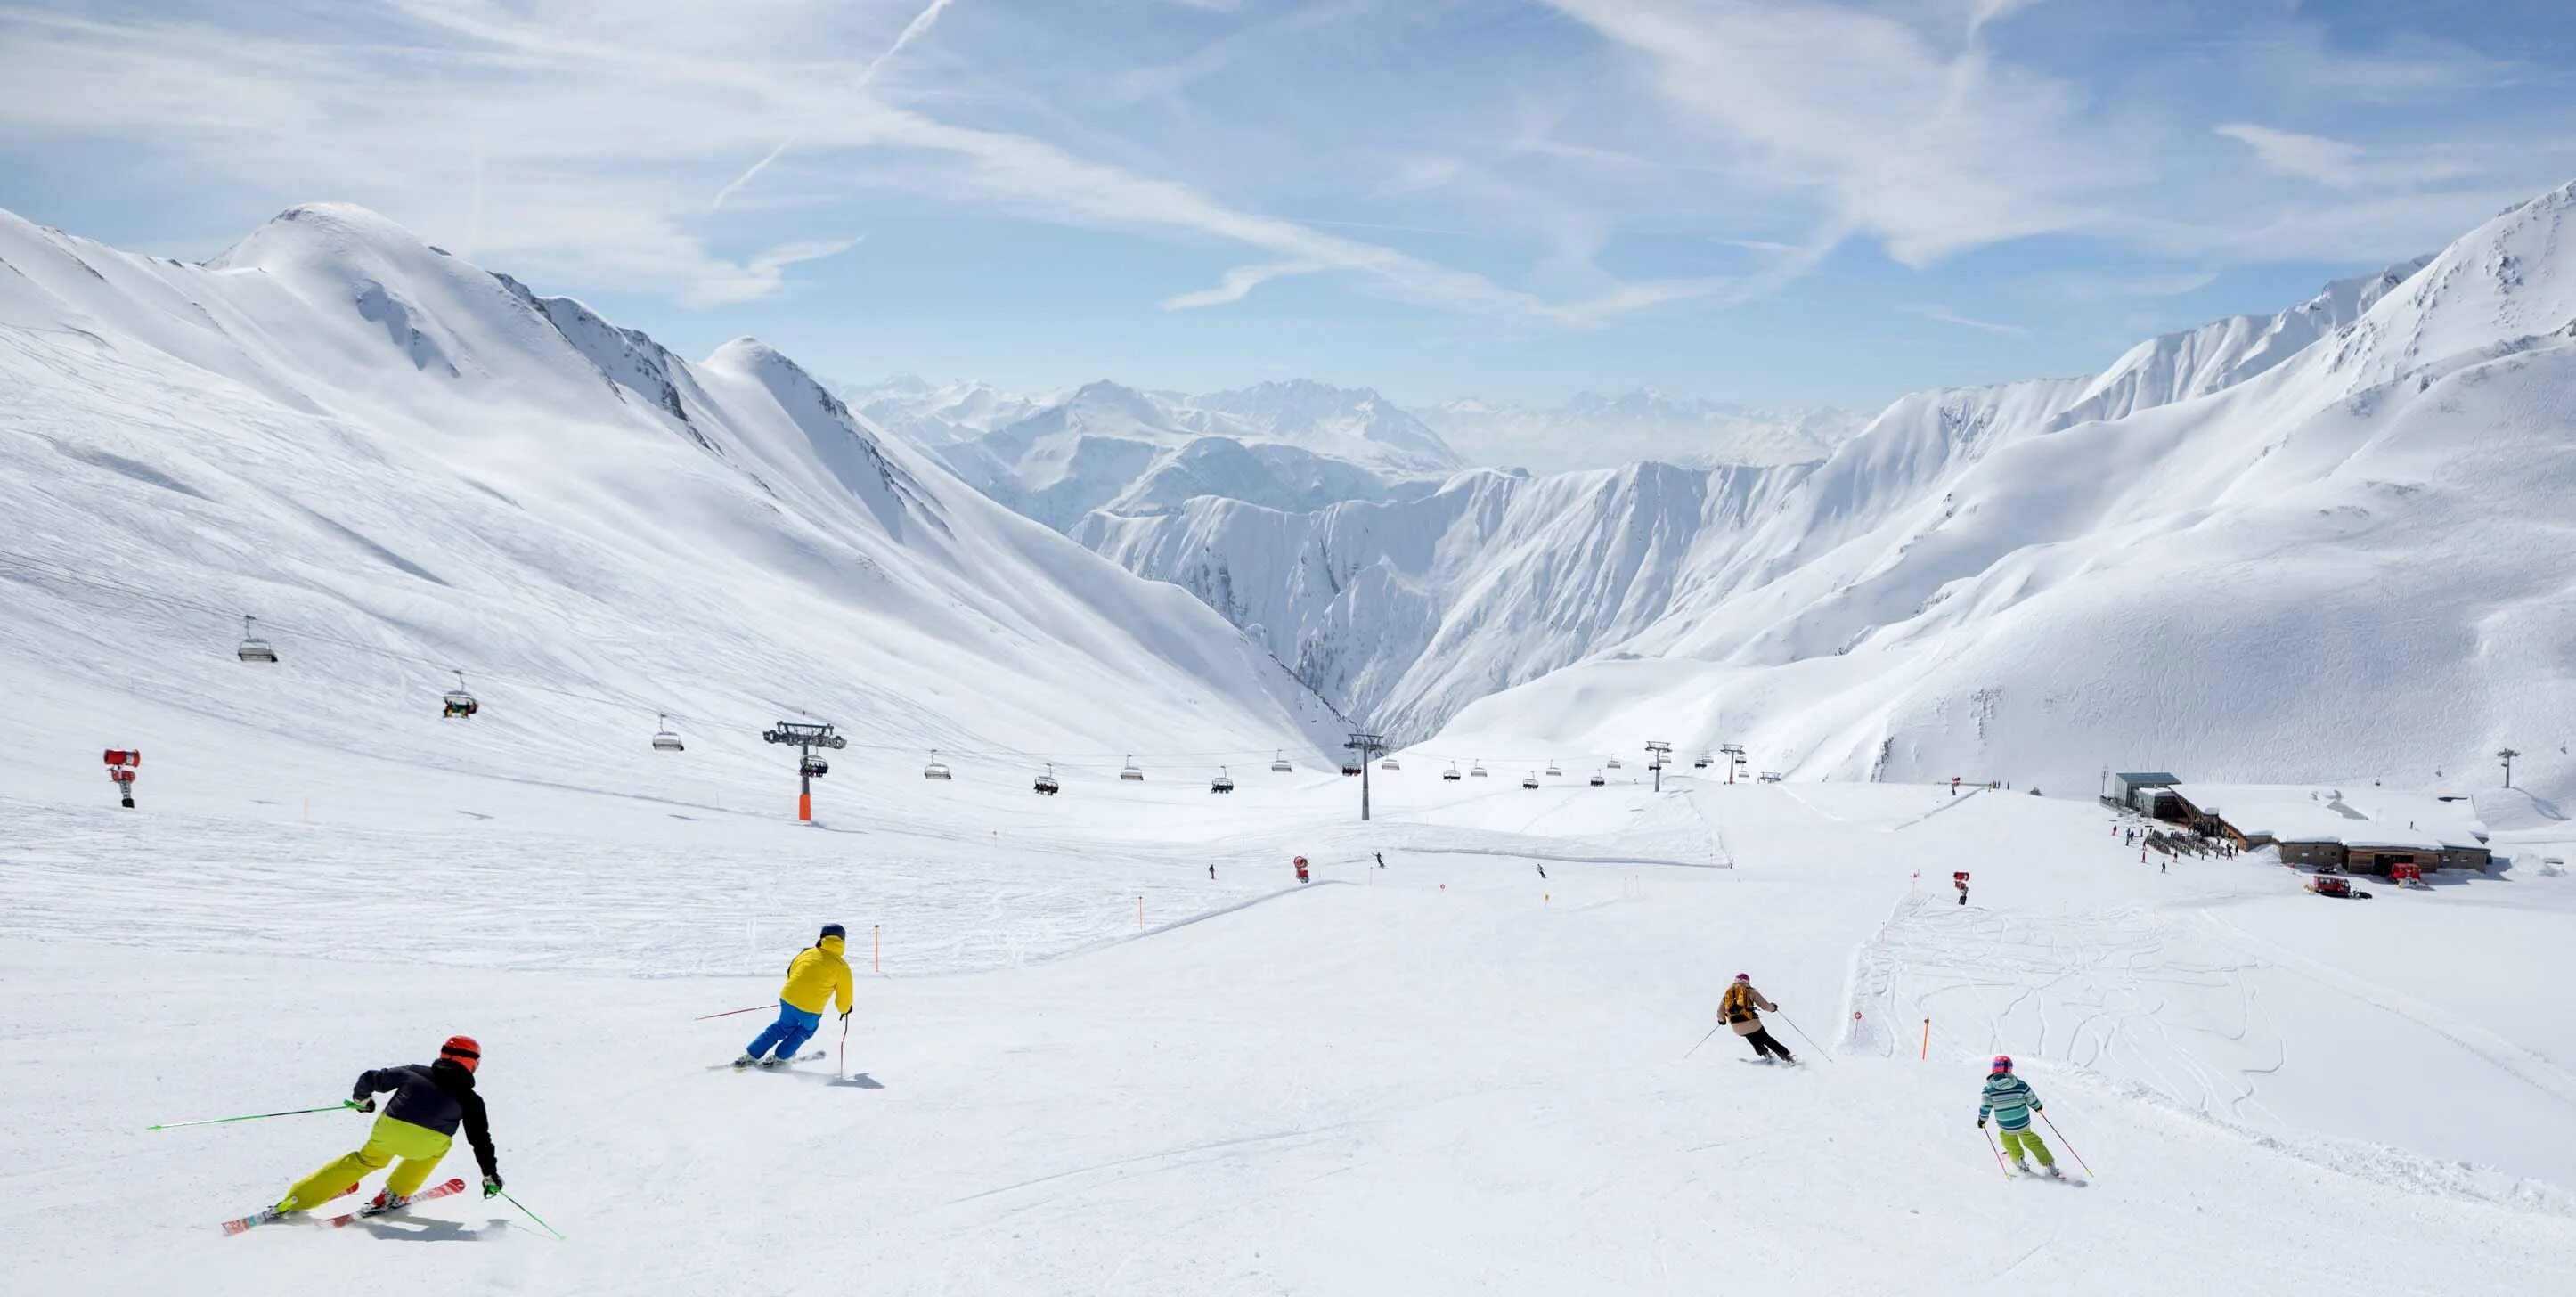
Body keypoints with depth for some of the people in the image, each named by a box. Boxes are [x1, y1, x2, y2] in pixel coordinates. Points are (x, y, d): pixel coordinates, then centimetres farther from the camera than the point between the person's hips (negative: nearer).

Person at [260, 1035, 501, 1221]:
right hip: (427, 1145, -3)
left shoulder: (413, 1072, 23)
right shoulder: (470, 1099, 17)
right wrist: (490, 1175, 27)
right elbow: (480, 1138, 19)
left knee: (363, 1161, 28)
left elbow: (372, 1078, 25)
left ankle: (291, 1201, 27)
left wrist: (361, 1099, 45)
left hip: (388, 1131, 3)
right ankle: (394, 1195, 26)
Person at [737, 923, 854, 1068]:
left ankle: (751, 1055, 28)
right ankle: (779, 1057, 27)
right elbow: (844, 993, 10)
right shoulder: (841, 966, 3)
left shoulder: (807, 953, 12)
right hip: (810, 1010, -3)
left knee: (784, 1027, 29)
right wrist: (845, 1009, 31)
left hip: (788, 998, 3)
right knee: (807, 1029, 29)